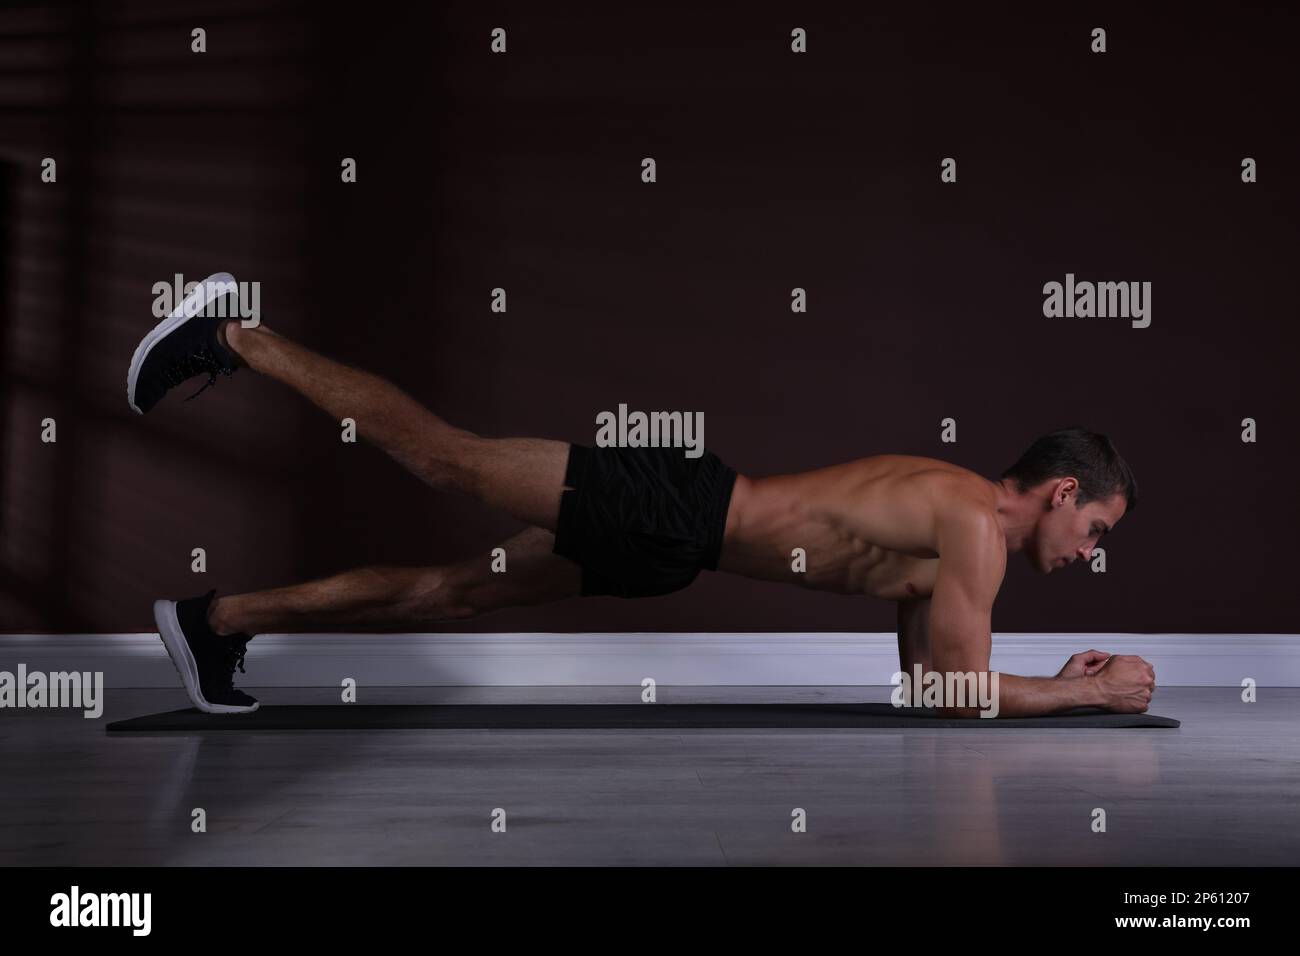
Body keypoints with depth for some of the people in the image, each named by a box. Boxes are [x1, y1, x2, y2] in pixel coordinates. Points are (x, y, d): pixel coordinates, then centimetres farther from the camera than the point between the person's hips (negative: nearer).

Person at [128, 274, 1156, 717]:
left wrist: (1054, 677, 17)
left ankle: (222, 618, 21)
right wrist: (1091, 691, -4)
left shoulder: (951, 508, 14)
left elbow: (922, 670, 21)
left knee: (457, 590, 11)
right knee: (445, 455, -4)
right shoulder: (978, 523, -13)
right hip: (671, 508, -8)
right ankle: (232, 336, 9)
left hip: (672, 538, 8)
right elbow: (961, 694, -16)